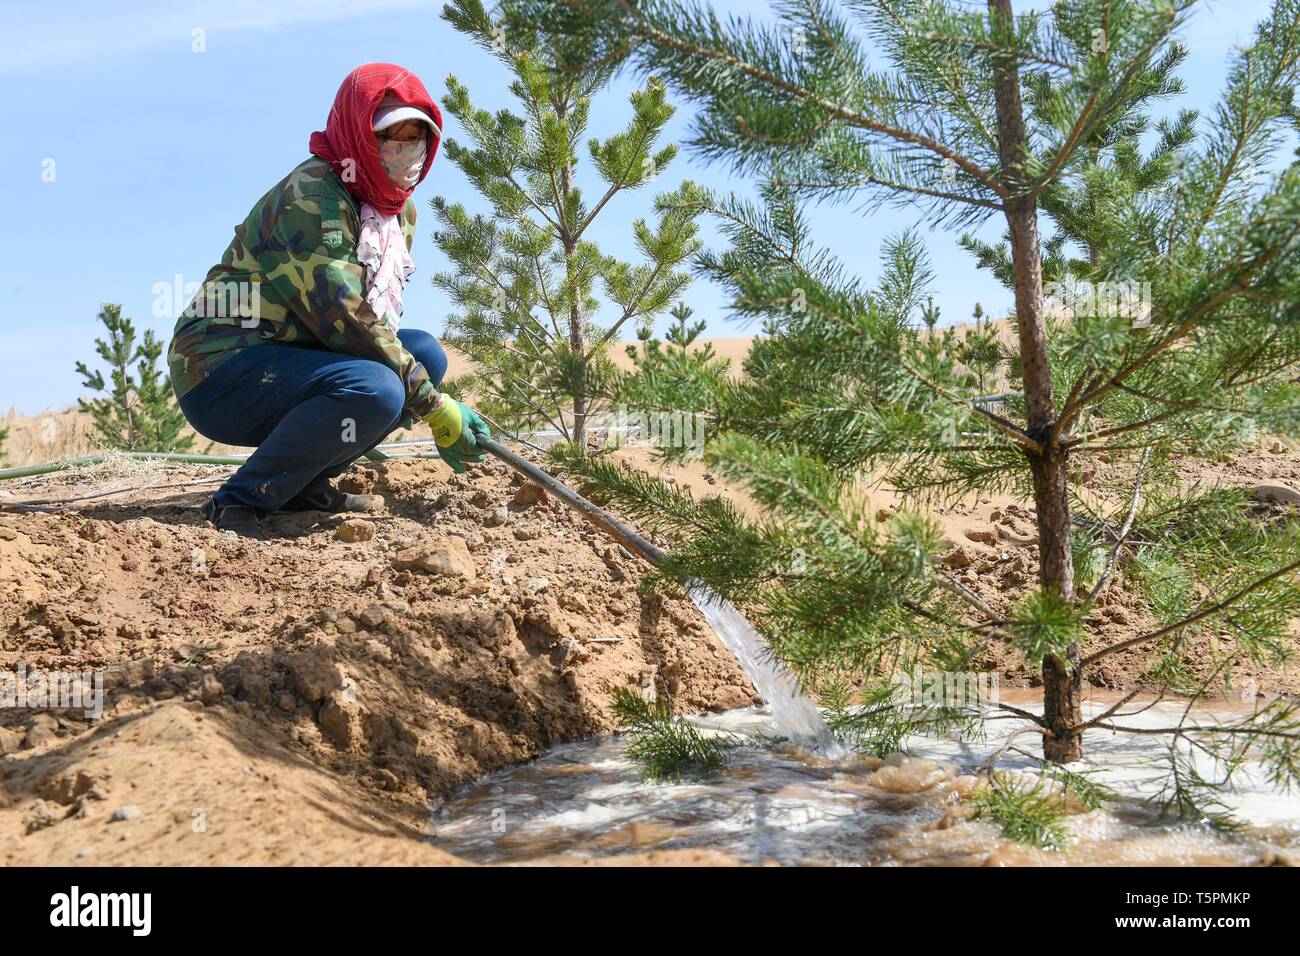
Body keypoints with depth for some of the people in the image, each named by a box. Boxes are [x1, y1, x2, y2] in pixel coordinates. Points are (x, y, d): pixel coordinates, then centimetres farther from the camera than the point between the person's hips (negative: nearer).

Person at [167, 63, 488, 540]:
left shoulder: (400, 210, 9)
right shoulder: (313, 196, -18)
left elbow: (379, 315, 12)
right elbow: (344, 318, -25)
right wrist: (435, 405, -22)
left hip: (289, 358, 9)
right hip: (221, 366, -9)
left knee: (425, 353, -3)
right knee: (375, 389, -31)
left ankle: (306, 485, 1)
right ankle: (237, 501, -17)